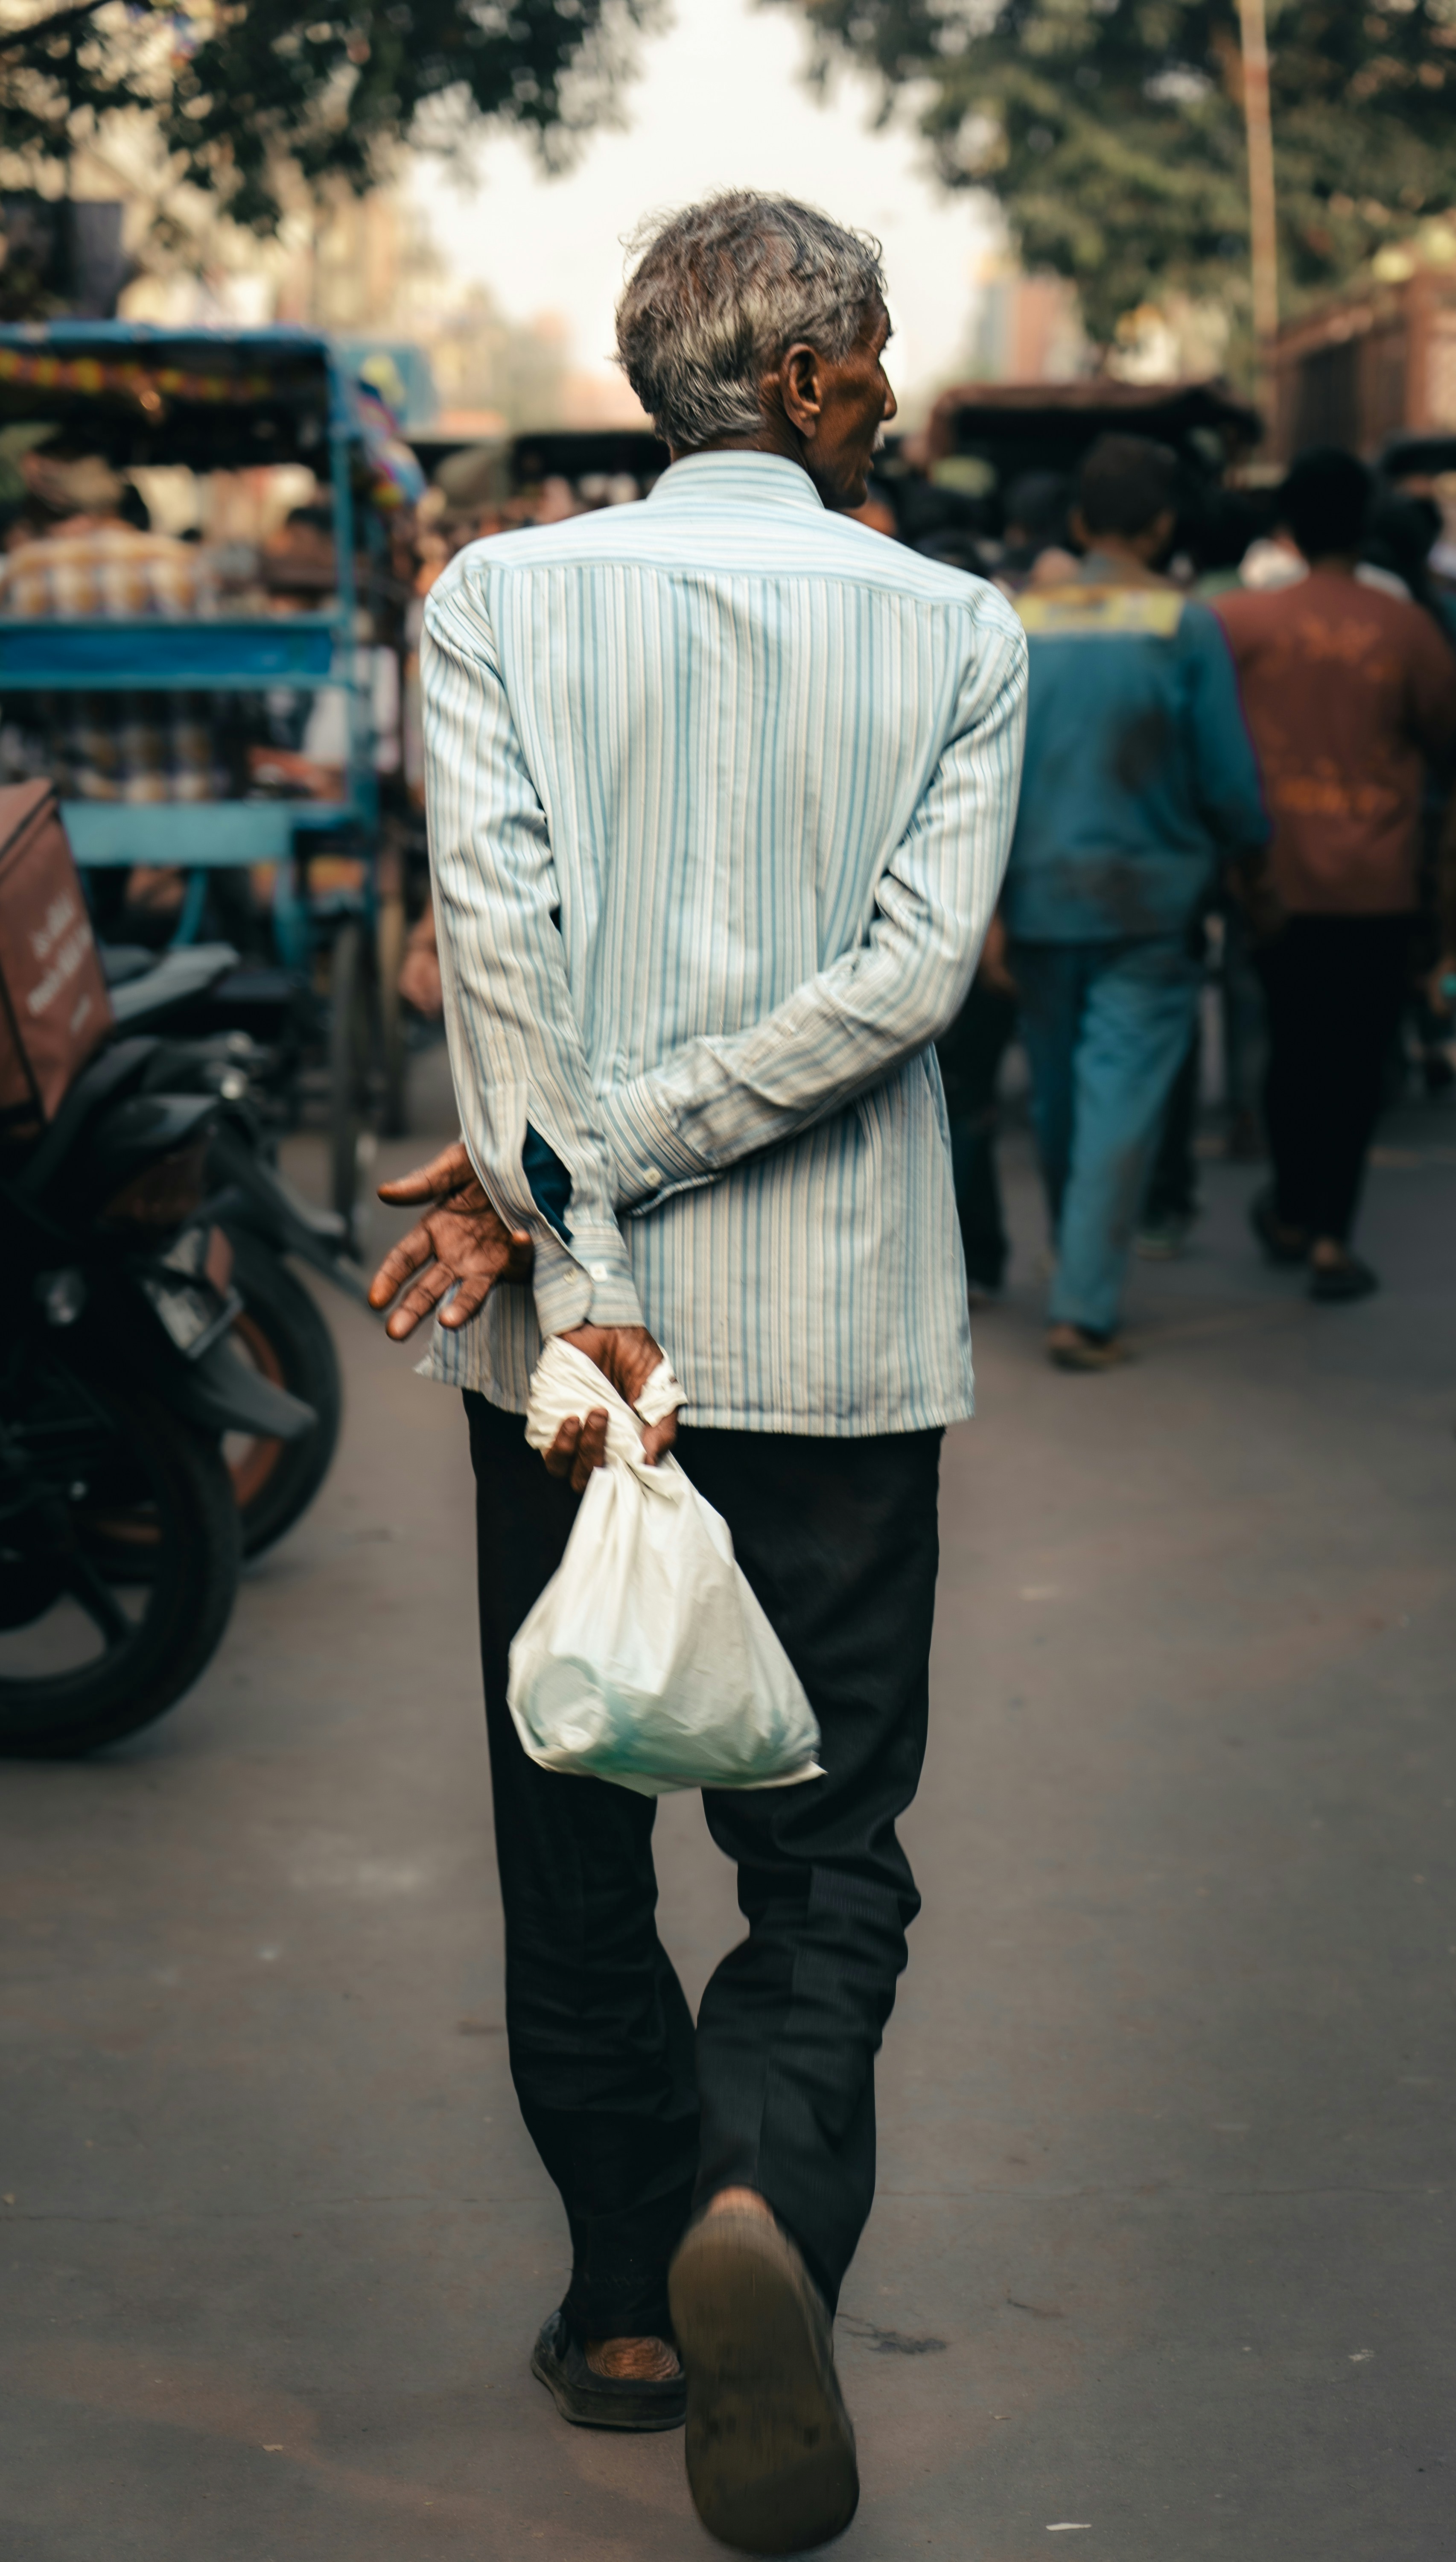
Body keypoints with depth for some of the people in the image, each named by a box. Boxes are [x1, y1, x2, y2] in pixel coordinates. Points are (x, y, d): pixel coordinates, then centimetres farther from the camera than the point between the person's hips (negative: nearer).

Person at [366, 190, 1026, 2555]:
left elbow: (502, 931, -13)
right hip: (847, 1332, 0)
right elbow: (914, 967, -11)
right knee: (830, 1841, 8)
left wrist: (574, 1256, -16)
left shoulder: (498, 601, 0)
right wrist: (589, 1170, -12)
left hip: (581, 1314, 1)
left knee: (573, 1829, 15)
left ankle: (626, 2304, 23)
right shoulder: (959, 632, 1)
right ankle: (762, 2198, -18)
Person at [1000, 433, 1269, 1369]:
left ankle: (1084, 1279, 31)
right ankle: (1085, 1309, -8)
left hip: (1038, 897, 4)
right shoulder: (1186, 625, -8)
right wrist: (1252, 846, 16)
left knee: (1059, 1098, 16)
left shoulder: (1017, 621, 1)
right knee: (1121, 1102, -2)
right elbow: (1228, 777, -5)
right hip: (1147, 898, -4)